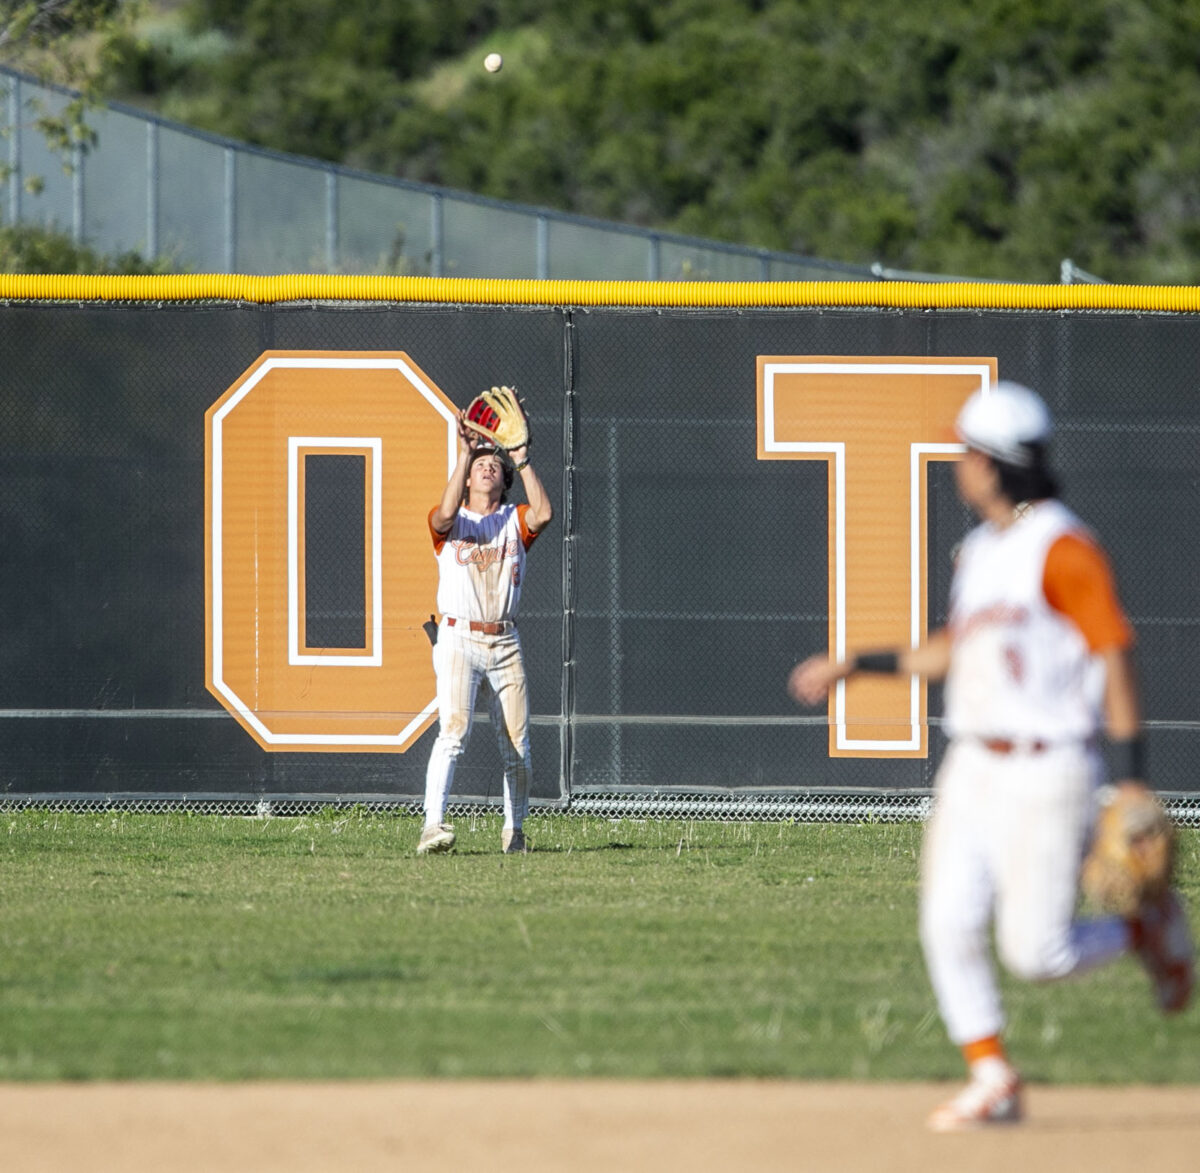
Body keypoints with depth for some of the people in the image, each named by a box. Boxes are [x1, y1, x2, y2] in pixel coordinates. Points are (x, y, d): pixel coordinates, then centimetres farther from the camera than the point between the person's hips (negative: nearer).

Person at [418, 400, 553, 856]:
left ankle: (514, 831, 17)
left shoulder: (514, 521, 13)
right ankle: (433, 826, -28)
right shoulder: (451, 521, 7)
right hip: (459, 639, -3)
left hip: (505, 643, 3)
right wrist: (464, 454, -17)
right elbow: (446, 515, -18)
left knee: (516, 743, 3)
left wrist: (523, 460, -9)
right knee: (454, 730, -20)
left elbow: (543, 514, -9)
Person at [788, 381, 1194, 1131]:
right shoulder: (980, 551, 13)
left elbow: (1116, 659, -14)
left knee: (1036, 951, -8)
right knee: (949, 928, -1)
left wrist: (1134, 783, -17)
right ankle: (993, 1080, 9)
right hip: (973, 770, 8)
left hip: (1047, 775, -8)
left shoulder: (1064, 549, -13)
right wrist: (852, 667, 21)